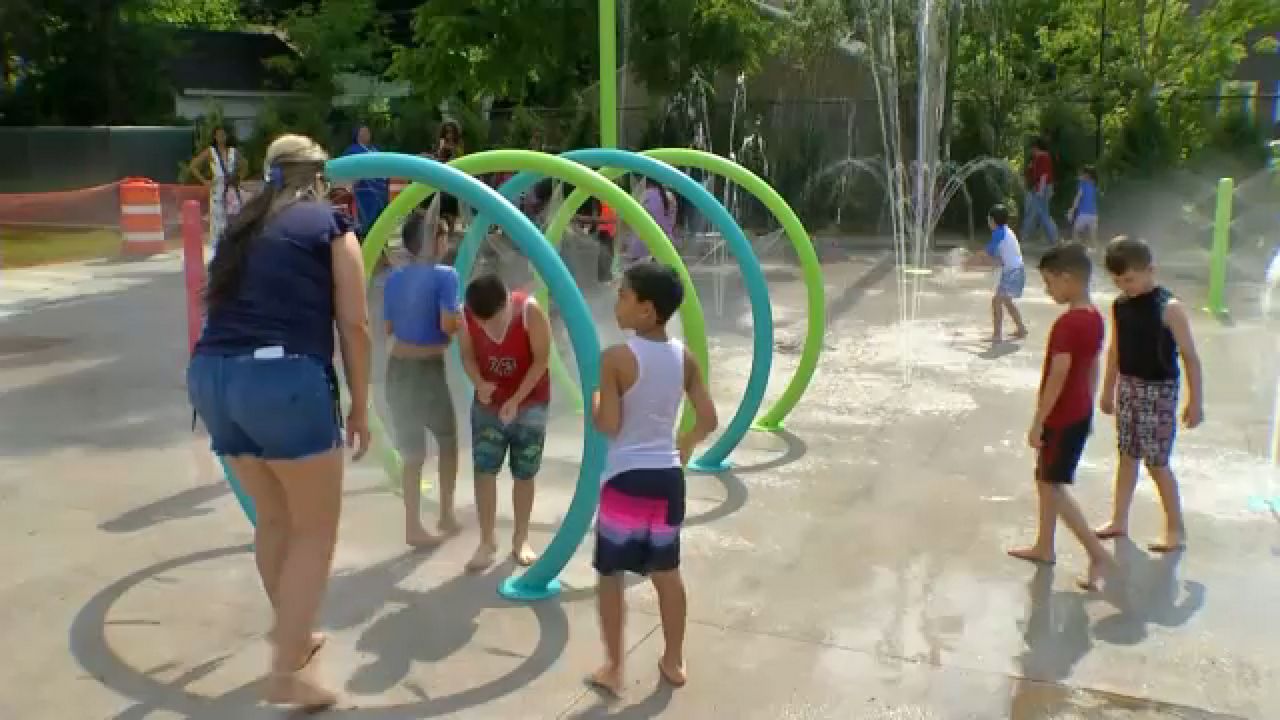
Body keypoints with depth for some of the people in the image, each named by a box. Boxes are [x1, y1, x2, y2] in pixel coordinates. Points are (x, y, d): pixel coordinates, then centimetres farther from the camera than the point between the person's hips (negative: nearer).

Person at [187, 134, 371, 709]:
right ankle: (287, 673, 6)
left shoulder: (243, 227, 22)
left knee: (274, 517, 23)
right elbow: (353, 325, 0)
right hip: (285, 376, -6)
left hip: (211, 373, 6)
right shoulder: (330, 224, 7)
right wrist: (359, 405, 7)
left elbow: (228, 307, 21)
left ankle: (294, 635, 38)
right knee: (316, 529, 7)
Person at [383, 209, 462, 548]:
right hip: (427, 370, -5)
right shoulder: (444, 275, -13)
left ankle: (414, 526, 14)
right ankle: (446, 515, 22)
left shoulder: (394, 278, 6)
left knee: (413, 452, 13)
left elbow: (388, 328, 11)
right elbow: (448, 325, -21)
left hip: (397, 368, 5)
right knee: (448, 439, 18)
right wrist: (461, 317, 0)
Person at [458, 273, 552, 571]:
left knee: (524, 474, 5)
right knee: (483, 470, -3)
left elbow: (541, 359, -18)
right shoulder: (466, 315, -16)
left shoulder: (530, 311, -25)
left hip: (530, 403, -2)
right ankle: (487, 541, 8)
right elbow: (467, 355, -4)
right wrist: (479, 383, -24)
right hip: (488, 403, 2)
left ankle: (520, 539, 20)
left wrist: (516, 399, -24)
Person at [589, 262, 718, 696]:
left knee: (610, 574, 11)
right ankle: (674, 661, 31)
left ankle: (613, 669, 19)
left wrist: (592, 402, 4)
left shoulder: (616, 358, -16)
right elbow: (708, 420, 2)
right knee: (667, 572, 20)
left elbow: (609, 426, -16)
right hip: (669, 477, 5)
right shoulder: (684, 357, 0)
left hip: (626, 479, -5)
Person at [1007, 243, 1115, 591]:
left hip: (1062, 417, -9)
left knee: (1053, 485, 1)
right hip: (1080, 413, 9)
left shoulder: (1067, 323, -24)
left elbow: (1058, 377, -24)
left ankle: (1098, 554, 1)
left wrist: (1037, 423, -18)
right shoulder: (1094, 317, 5)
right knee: (1045, 478, 19)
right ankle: (1044, 546, 30)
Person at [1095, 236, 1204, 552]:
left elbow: (1190, 357, -13)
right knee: (1127, 455, 14)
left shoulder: (1169, 308, -17)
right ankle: (1119, 520, 25)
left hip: (1159, 390, -6)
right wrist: (1108, 390, 18)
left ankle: (1176, 529, 13)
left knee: (1157, 462, -1)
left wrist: (1195, 401, -12)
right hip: (1127, 387, 6)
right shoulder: (1119, 305, 1)